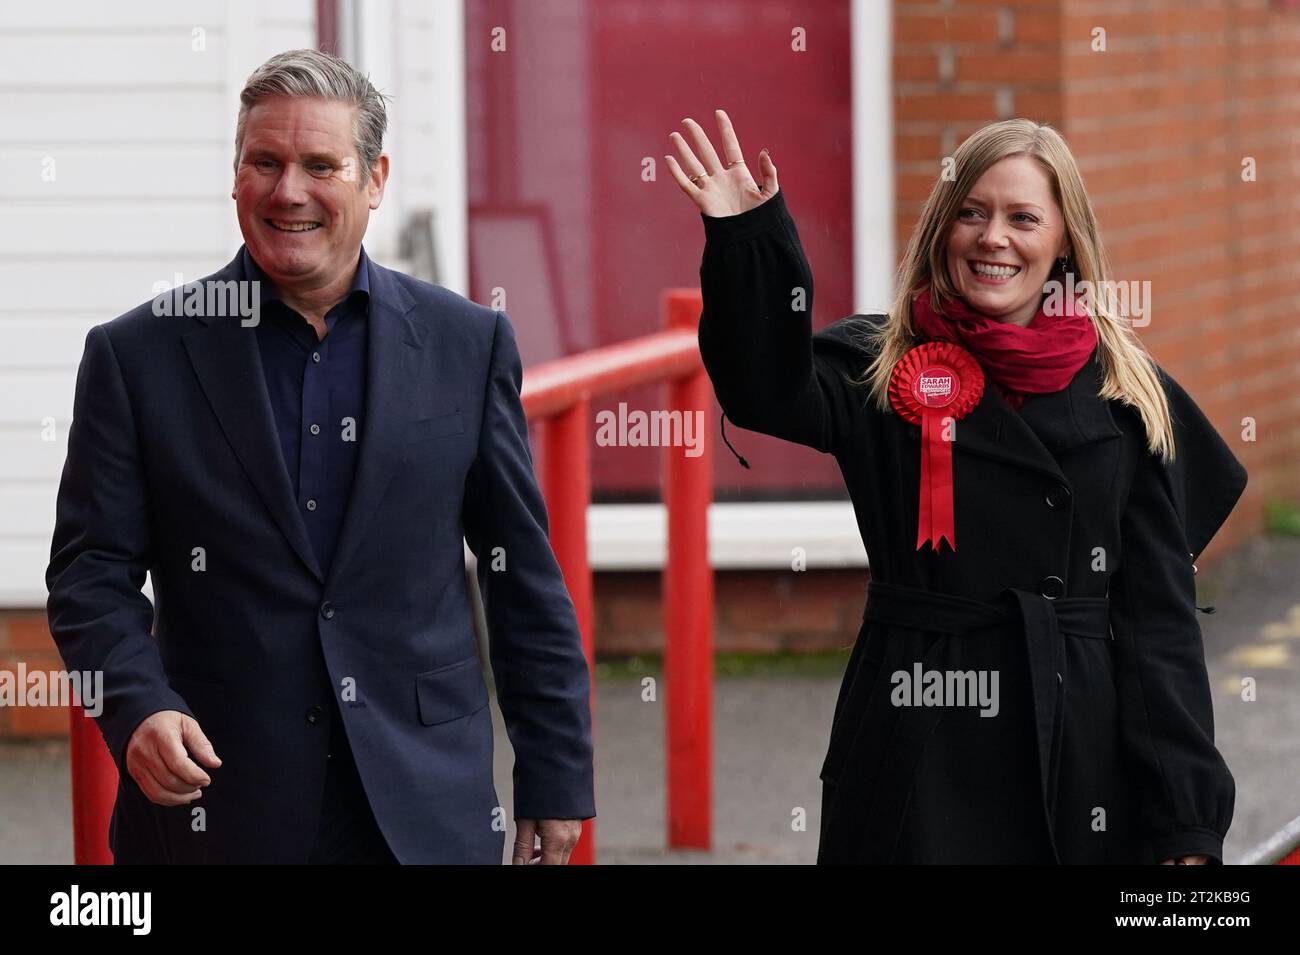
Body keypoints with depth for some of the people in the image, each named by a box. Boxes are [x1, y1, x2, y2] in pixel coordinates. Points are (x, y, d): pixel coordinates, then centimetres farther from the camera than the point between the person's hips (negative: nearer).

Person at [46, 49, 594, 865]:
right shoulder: (140, 355, 2)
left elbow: (523, 576, 8)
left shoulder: (467, 343, 6)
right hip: (217, 810, -1)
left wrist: (556, 781, 6)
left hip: (424, 810, 1)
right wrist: (138, 706, -19)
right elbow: (93, 570, 0)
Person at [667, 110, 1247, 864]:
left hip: (1081, 750, 1)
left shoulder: (1126, 395, 6)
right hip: (918, 746, -1)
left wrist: (1185, 820, -1)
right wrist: (748, 239, -35)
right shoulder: (880, 370, 3)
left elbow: (1160, 611, 4)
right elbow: (769, 391, -20)